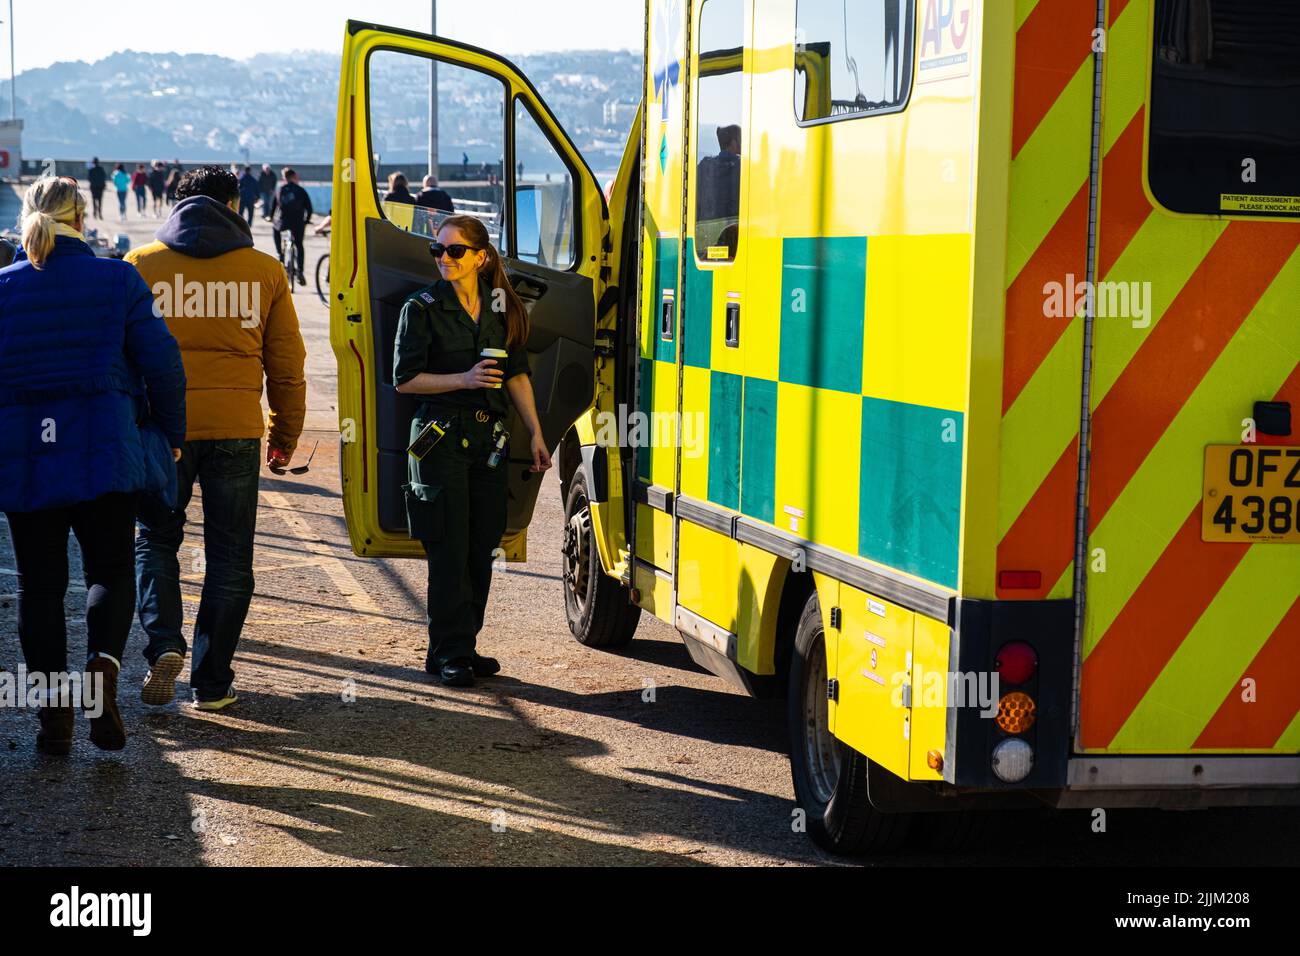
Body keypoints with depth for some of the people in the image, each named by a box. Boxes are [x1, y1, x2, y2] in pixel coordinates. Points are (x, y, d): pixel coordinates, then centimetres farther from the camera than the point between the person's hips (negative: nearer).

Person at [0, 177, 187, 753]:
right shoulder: (118, 280, -3)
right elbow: (162, 364, -6)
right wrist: (170, 437, 7)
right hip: (105, 452, -1)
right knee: (111, 571, 11)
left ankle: (54, 710, 5)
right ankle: (102, 666, -16)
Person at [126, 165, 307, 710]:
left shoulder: (139, 265, 4)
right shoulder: (264, 271, 4)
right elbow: (286, 364, 7)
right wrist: (285, 436, 17)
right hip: (236, 429, 0)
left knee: (156, 538, 17)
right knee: (229, 553, 9)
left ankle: (163, 641, -6)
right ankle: (211, 681, 10)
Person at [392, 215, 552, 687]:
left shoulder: (501, 307, 10)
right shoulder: (422, 308, -3)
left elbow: (518, 374, 14)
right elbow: (404, 378, -6)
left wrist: (535, 432, 9)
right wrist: (464, 379, -16)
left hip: (488, 436, 4)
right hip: (441, 437, -4)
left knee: (482, 547, 6)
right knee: (450, 548, -5)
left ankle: (462, 645, 15)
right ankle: (449, 653, 2)